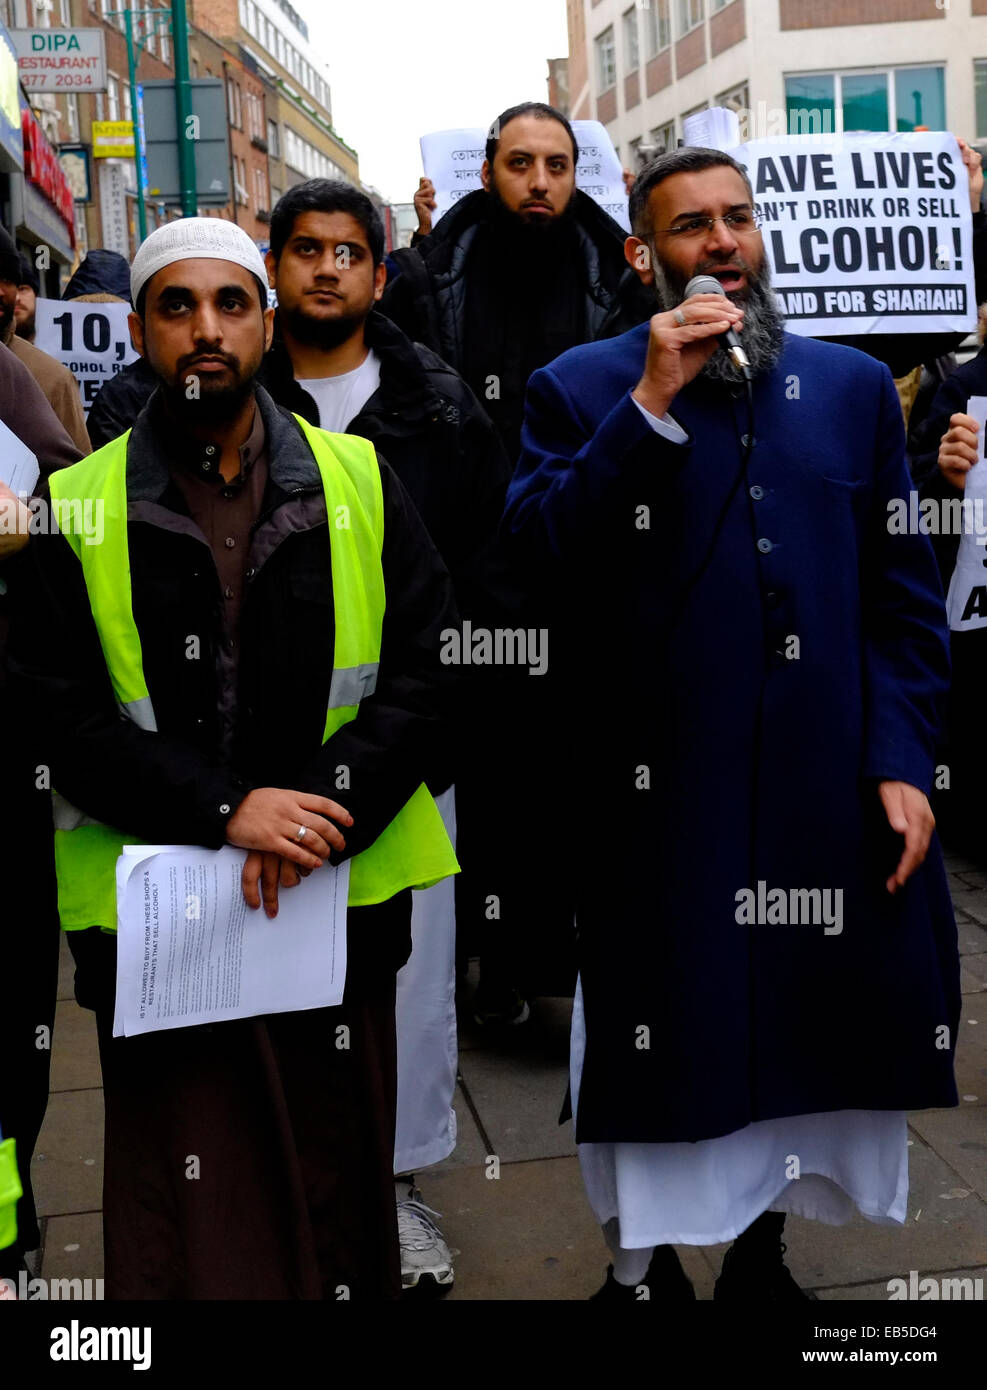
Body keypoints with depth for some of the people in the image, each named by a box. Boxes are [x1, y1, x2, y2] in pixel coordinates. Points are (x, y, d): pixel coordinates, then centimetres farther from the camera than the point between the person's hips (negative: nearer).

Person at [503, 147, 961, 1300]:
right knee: (668, 1037, 10)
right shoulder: (582, 390, 1)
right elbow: (536, 551, -15)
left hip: (830, 787, 3)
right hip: (665, 795, -3)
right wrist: (652, 406, -18)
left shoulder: (853, 385, 9)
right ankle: (643, 1259, 32)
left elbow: (902, 592, 7)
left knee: (812, 1027, 16)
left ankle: (760, 1247, 39)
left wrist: (903, 761, -2)